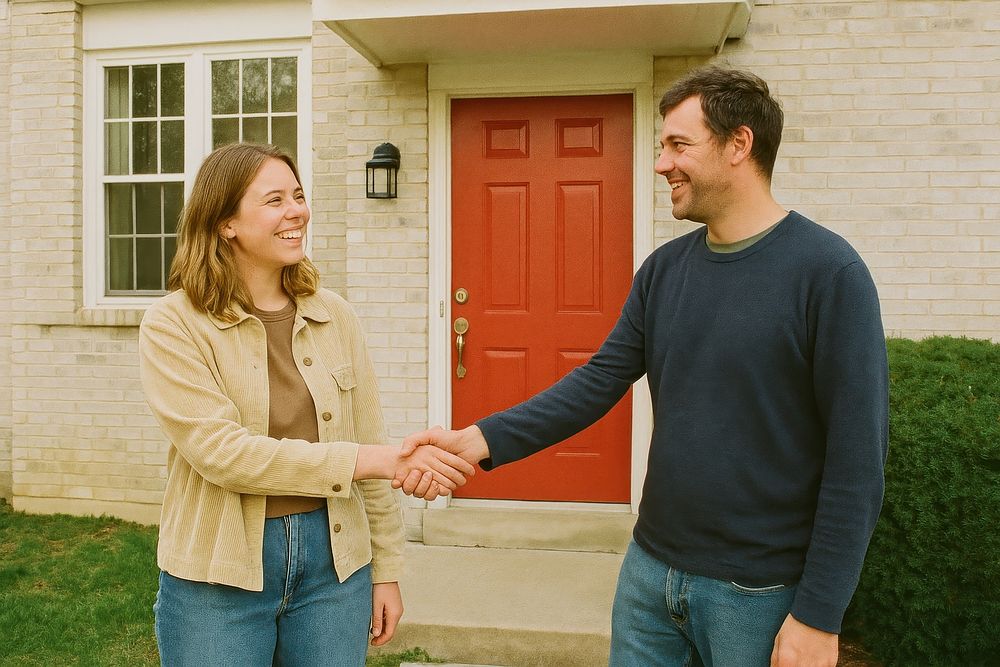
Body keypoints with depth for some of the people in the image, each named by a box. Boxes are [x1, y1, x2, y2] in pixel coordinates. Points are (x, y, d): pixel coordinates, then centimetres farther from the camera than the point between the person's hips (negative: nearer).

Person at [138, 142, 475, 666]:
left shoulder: (334, 315, 1)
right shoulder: (173, 324, -9)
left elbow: (369, 445, 4)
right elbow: (222, 452, -19)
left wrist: (386, 570, 6)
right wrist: (372, 460, -23)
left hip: (335, 562, 3)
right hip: (218, 579, -2)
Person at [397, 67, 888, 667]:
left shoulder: (828, 270, -15)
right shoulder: (664, 268, 3)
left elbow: (858, 455, -15)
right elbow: (599, 382, -1)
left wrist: (819, 616, -14)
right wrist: (478, 441, -13)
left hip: (759, 593, -5)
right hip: (651, 570, 5)